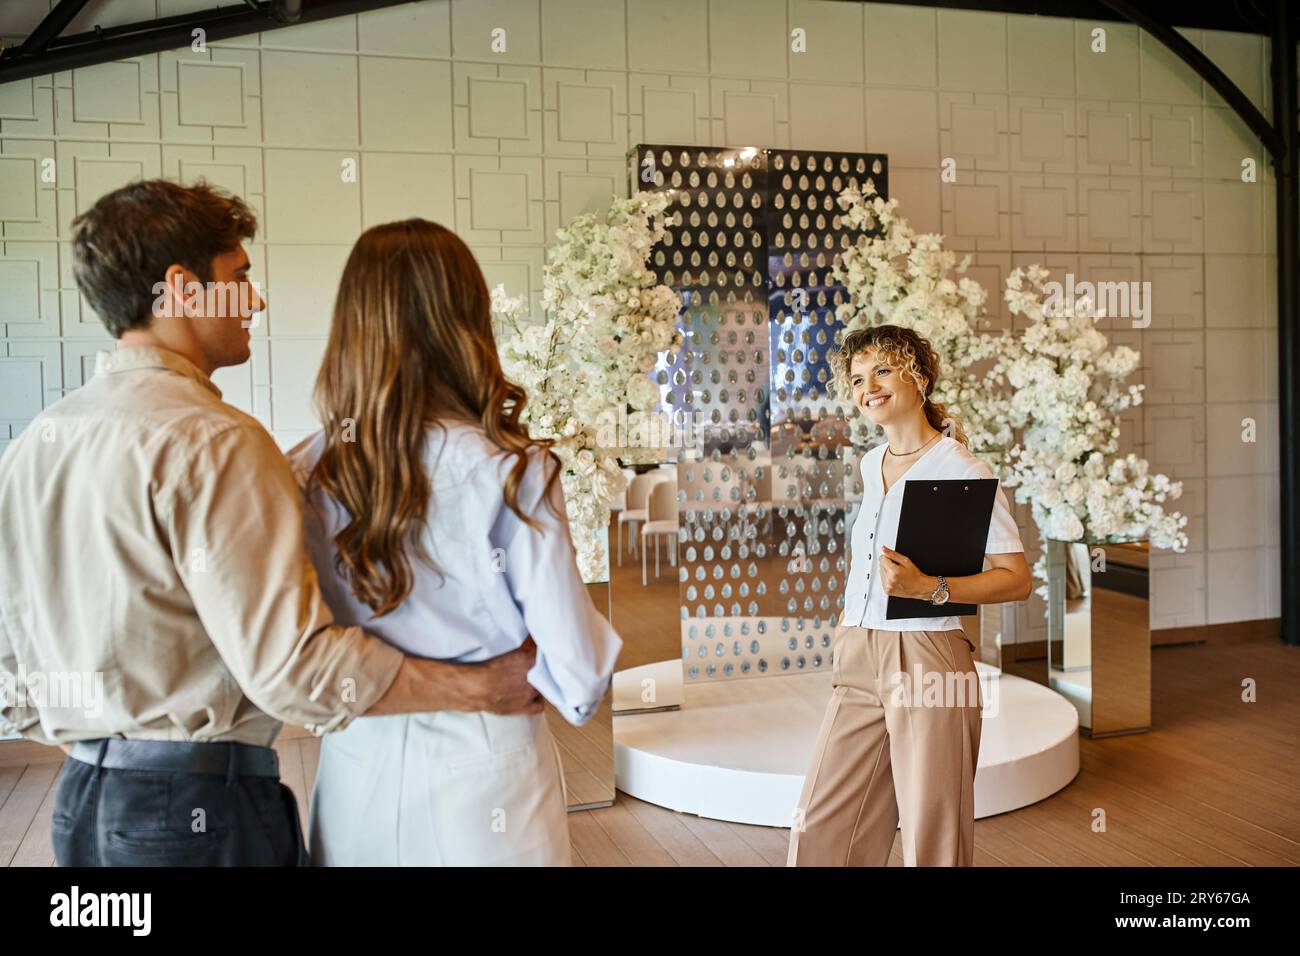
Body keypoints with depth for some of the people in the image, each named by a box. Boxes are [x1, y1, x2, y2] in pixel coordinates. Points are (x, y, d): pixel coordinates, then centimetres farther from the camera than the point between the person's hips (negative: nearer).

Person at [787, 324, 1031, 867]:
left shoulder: (962, 471, -8)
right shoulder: (871, 464, 15)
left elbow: (1016, 579, -11)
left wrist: (927, 588, -24)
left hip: (927, 664, -6)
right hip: (859, 663, 7)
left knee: (931, 840, 3)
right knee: (818, 831, 7)